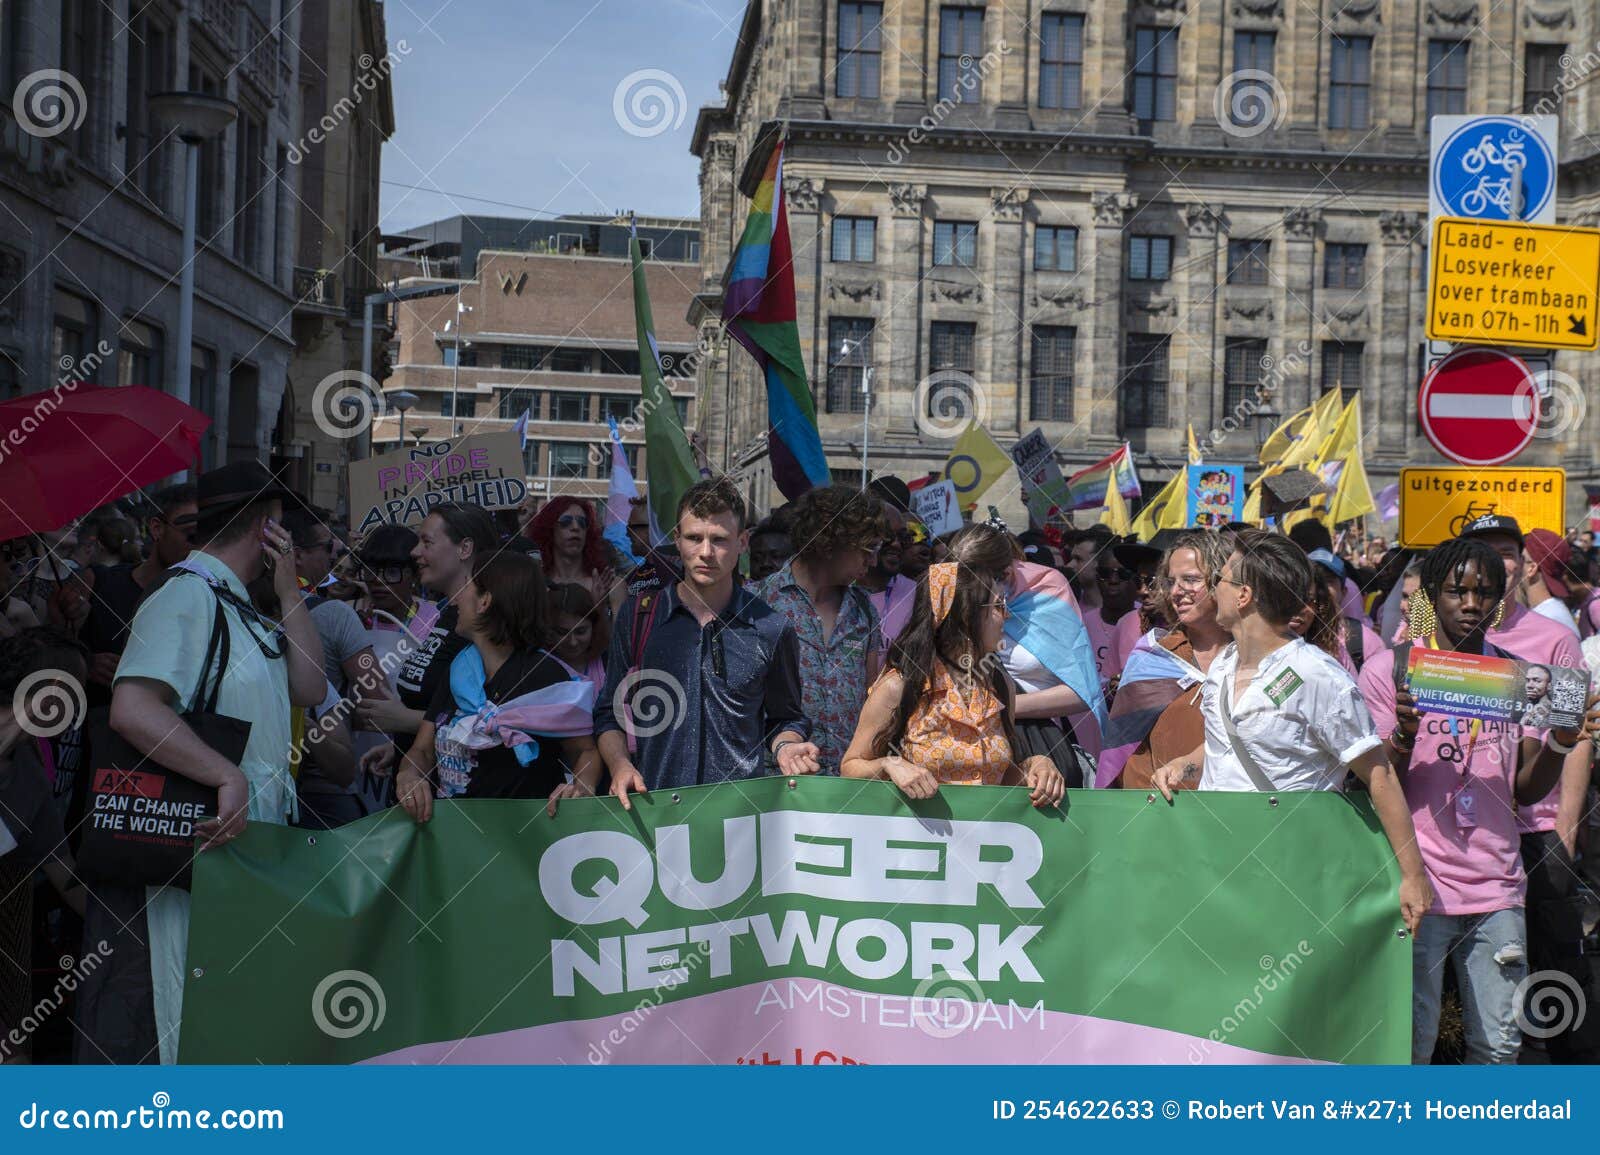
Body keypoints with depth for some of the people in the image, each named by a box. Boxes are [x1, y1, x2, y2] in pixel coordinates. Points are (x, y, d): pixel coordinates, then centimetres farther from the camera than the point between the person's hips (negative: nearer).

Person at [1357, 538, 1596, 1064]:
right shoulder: (1389, 667, -2)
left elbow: (1527, 789, 11)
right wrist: (1405, 733, -20)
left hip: (1497, 887, 4)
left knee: (1499, 1045, 7)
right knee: (1411, 1041, 0)